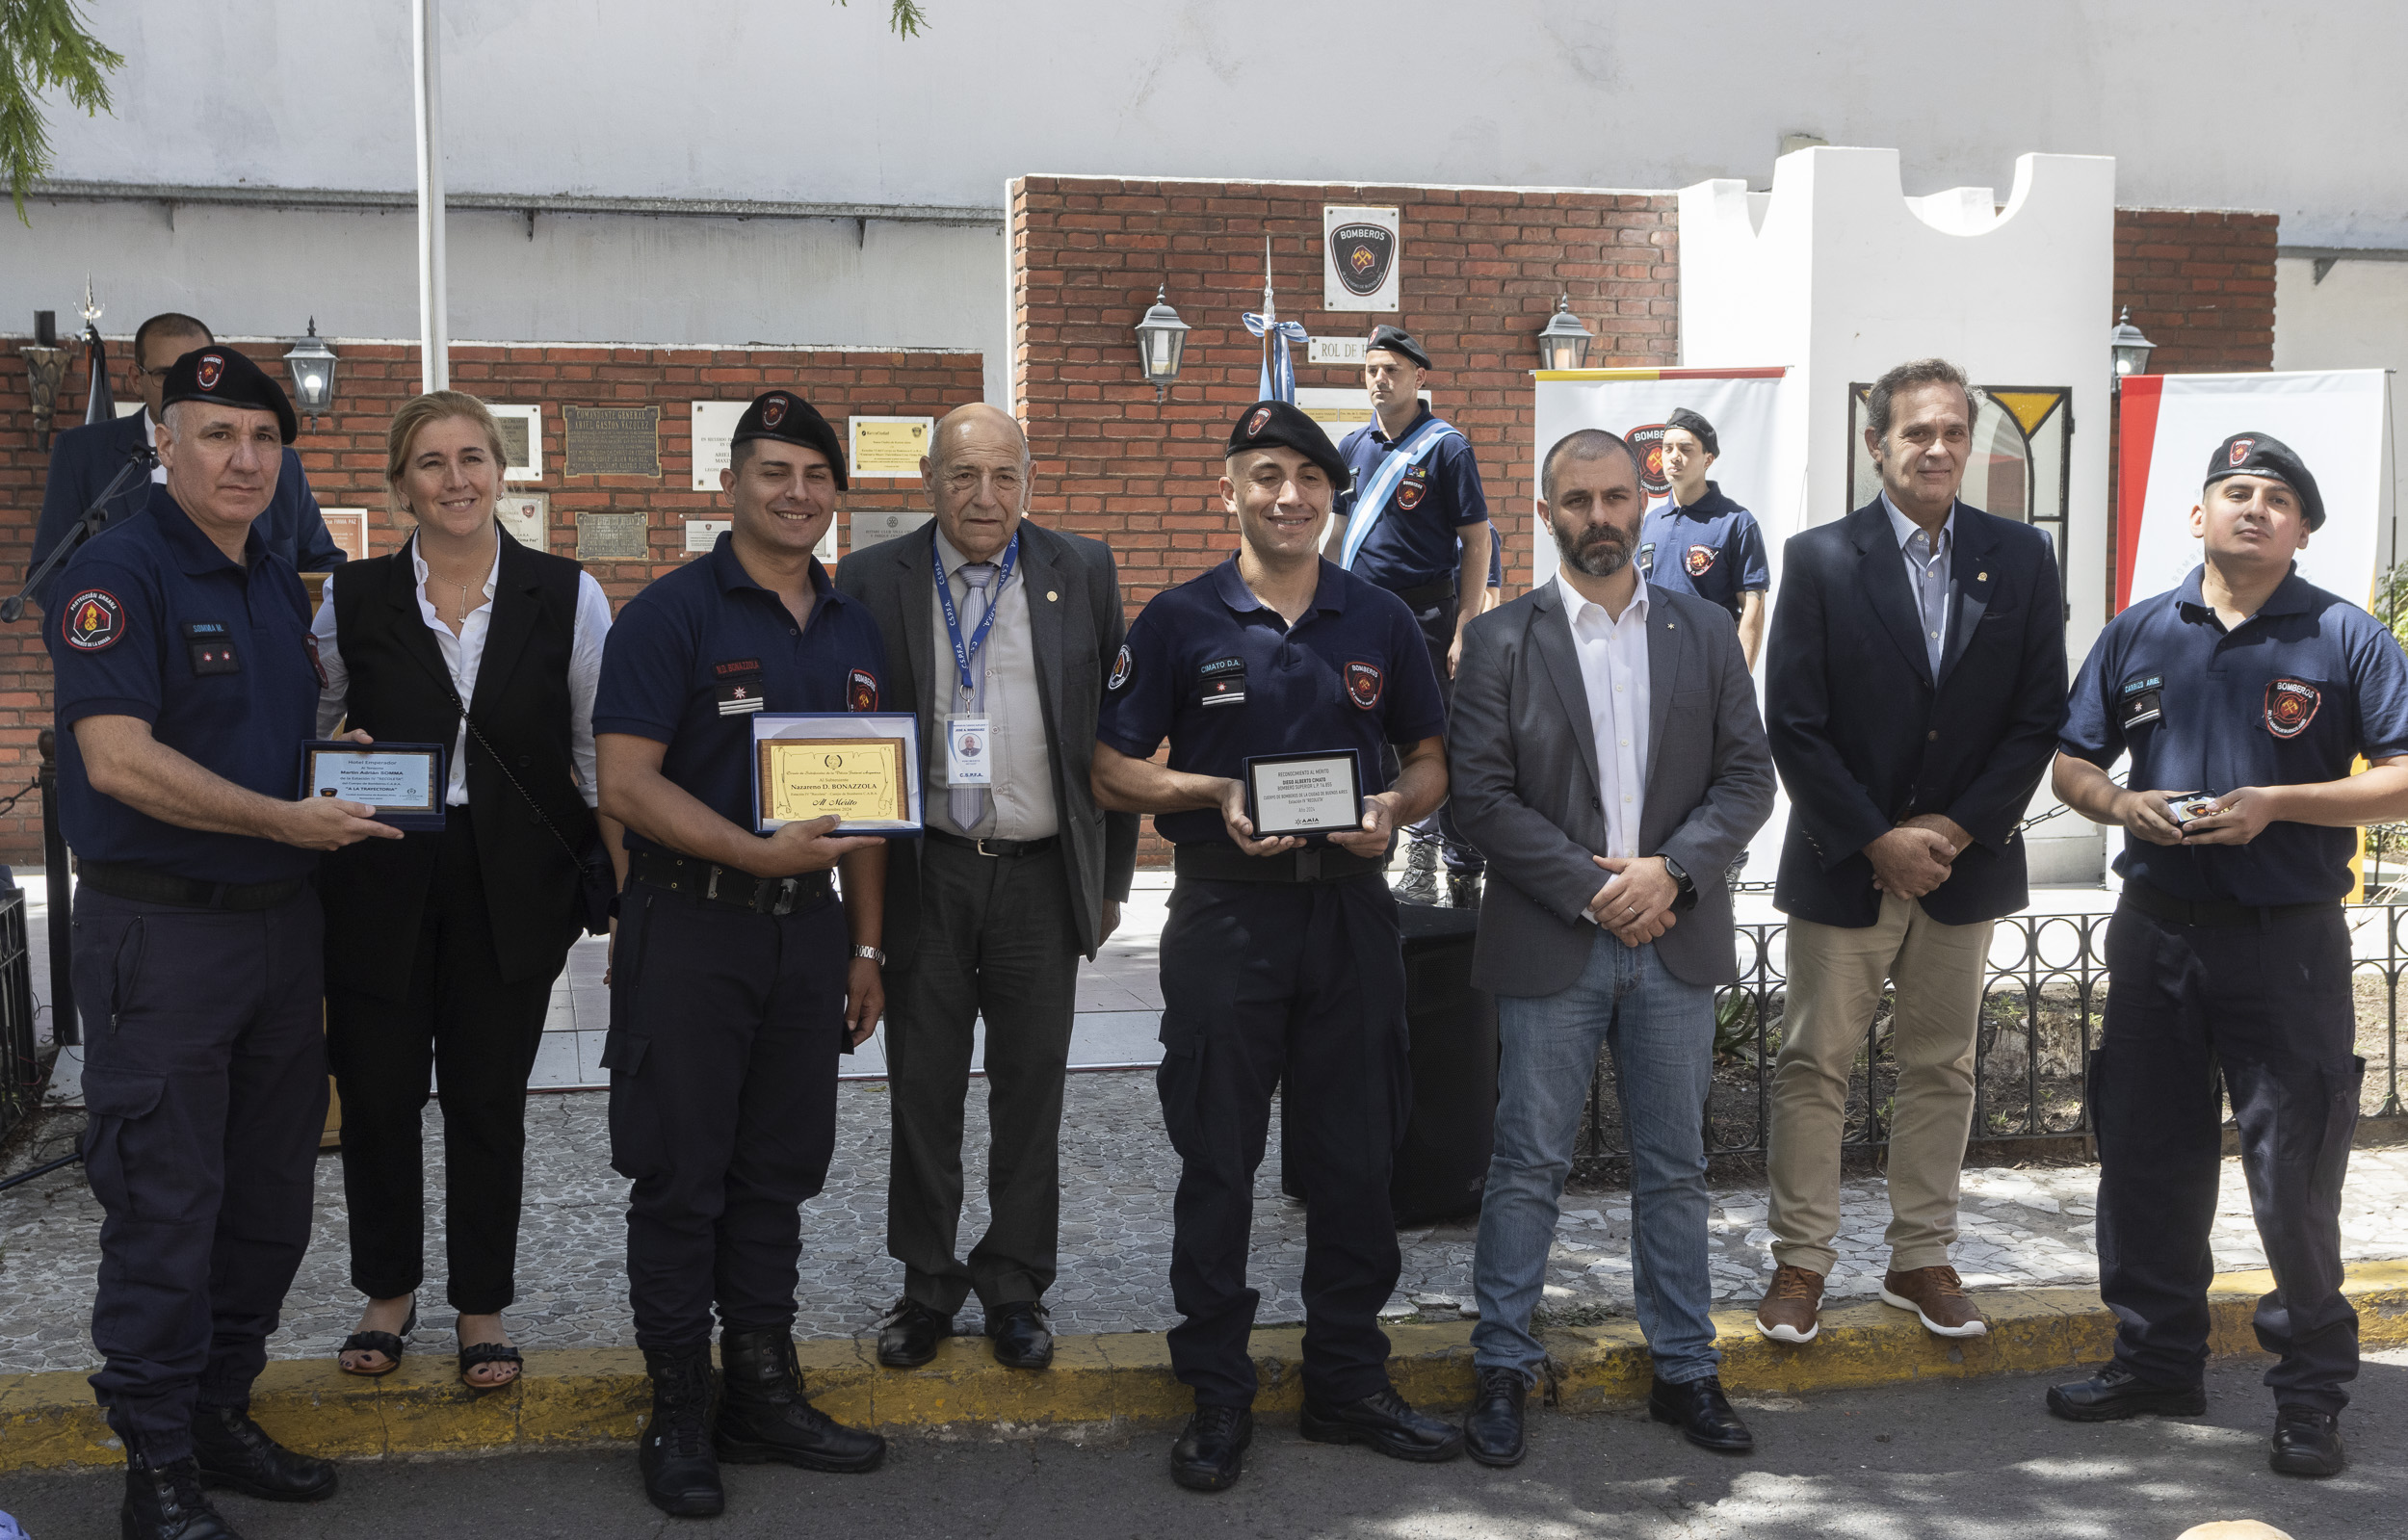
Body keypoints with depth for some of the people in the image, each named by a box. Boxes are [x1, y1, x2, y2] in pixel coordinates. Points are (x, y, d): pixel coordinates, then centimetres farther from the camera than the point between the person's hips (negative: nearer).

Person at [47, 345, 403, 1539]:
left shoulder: (282, 585, 14)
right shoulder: (120, 572, -11)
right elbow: (119, 759, -21)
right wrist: (286, 820, -20)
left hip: (283, 920, 8)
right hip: (162, 932, -8)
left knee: (268, 1200, 13)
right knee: (164, 1204, -1)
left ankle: (221, 1414, 27)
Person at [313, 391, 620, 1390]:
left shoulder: (568, 597, -1)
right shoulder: (352, 599, 2)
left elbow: (603, 752, 2)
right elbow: (300, 733, 13)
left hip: (511, 885, -1)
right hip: (379, 883, 1)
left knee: (488, 1098, 8)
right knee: (378, 1092, 7)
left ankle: (482, 1305, 25)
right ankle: (387, 1290, 30)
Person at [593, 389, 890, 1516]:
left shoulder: (854, 631, 12)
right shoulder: (671, 614, -7)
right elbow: (626, 784, -15)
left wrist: (865, 945, 13)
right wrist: (760, 852, -23)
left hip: (808, 929, 6)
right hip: (690, 928, -5)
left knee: (779, 1172, 13)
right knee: (680, 1180, 2)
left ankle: (763, 1394, 25)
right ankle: (678, 1415, 14)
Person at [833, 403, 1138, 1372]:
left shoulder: (1083, 574, 2)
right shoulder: (872, 581, 1)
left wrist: (1111, 879, 5)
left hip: (1041, 874, 0)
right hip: (923, 873, 0)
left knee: (1030, 1094, 9)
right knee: (922, 1093, 10)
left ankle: (1015, 1289, 25)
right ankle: (926, 1288, 25)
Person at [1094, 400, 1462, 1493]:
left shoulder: (1380, 621, 8)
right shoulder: (1180, 621, 1)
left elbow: (1431, 761, 13)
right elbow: (1115, 772, 1)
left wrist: (1393, 808, -8)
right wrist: (1215, 796, -15)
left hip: (1352, 911, 2)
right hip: (1226, 915, -2)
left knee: (1355, 1158, 9)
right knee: (1218, 1163, 4)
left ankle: (1348, 1382, 23)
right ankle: (1216, 1395, 16)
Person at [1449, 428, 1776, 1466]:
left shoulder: (1705, 633, 9)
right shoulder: (1500, 640, 0)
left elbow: (1748, 779, 5)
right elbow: (1479, 794, -6)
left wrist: (1669, 870, -11)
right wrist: (1593, 888, -13)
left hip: (1675, 944, 3)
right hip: (1550, 946, -2)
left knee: (1674, 1168, 11)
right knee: (1528, 1166, 3)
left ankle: (1685, 1371, 23)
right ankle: (1501, 1371, 16)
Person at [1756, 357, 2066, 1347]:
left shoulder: (2020, 559, 2)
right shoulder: (1820, 559, -5)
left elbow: (2039, 717, 0)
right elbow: (1793, 726, -8)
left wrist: (1955, 829, -10)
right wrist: (1877, 840, -13)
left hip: (1964, 860, 2)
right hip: (1843, 866, -2)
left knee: (1941, 1069, 12)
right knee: (1813, 1067, 4)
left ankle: (1922, 1259, 24)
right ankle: (1800, 1260, 16)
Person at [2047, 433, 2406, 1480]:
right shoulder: (2138, 635, 9)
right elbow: (2071, 765, 15)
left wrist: (2276, 804, -17)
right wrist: (2123, 805, -6)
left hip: (2288, 941, -4)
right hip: (2156, 930, 4)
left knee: (2295, 1176, 0)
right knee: (2144, 1157, 11)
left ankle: (2311, 1394, 15)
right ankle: (2156, 1361, 26)